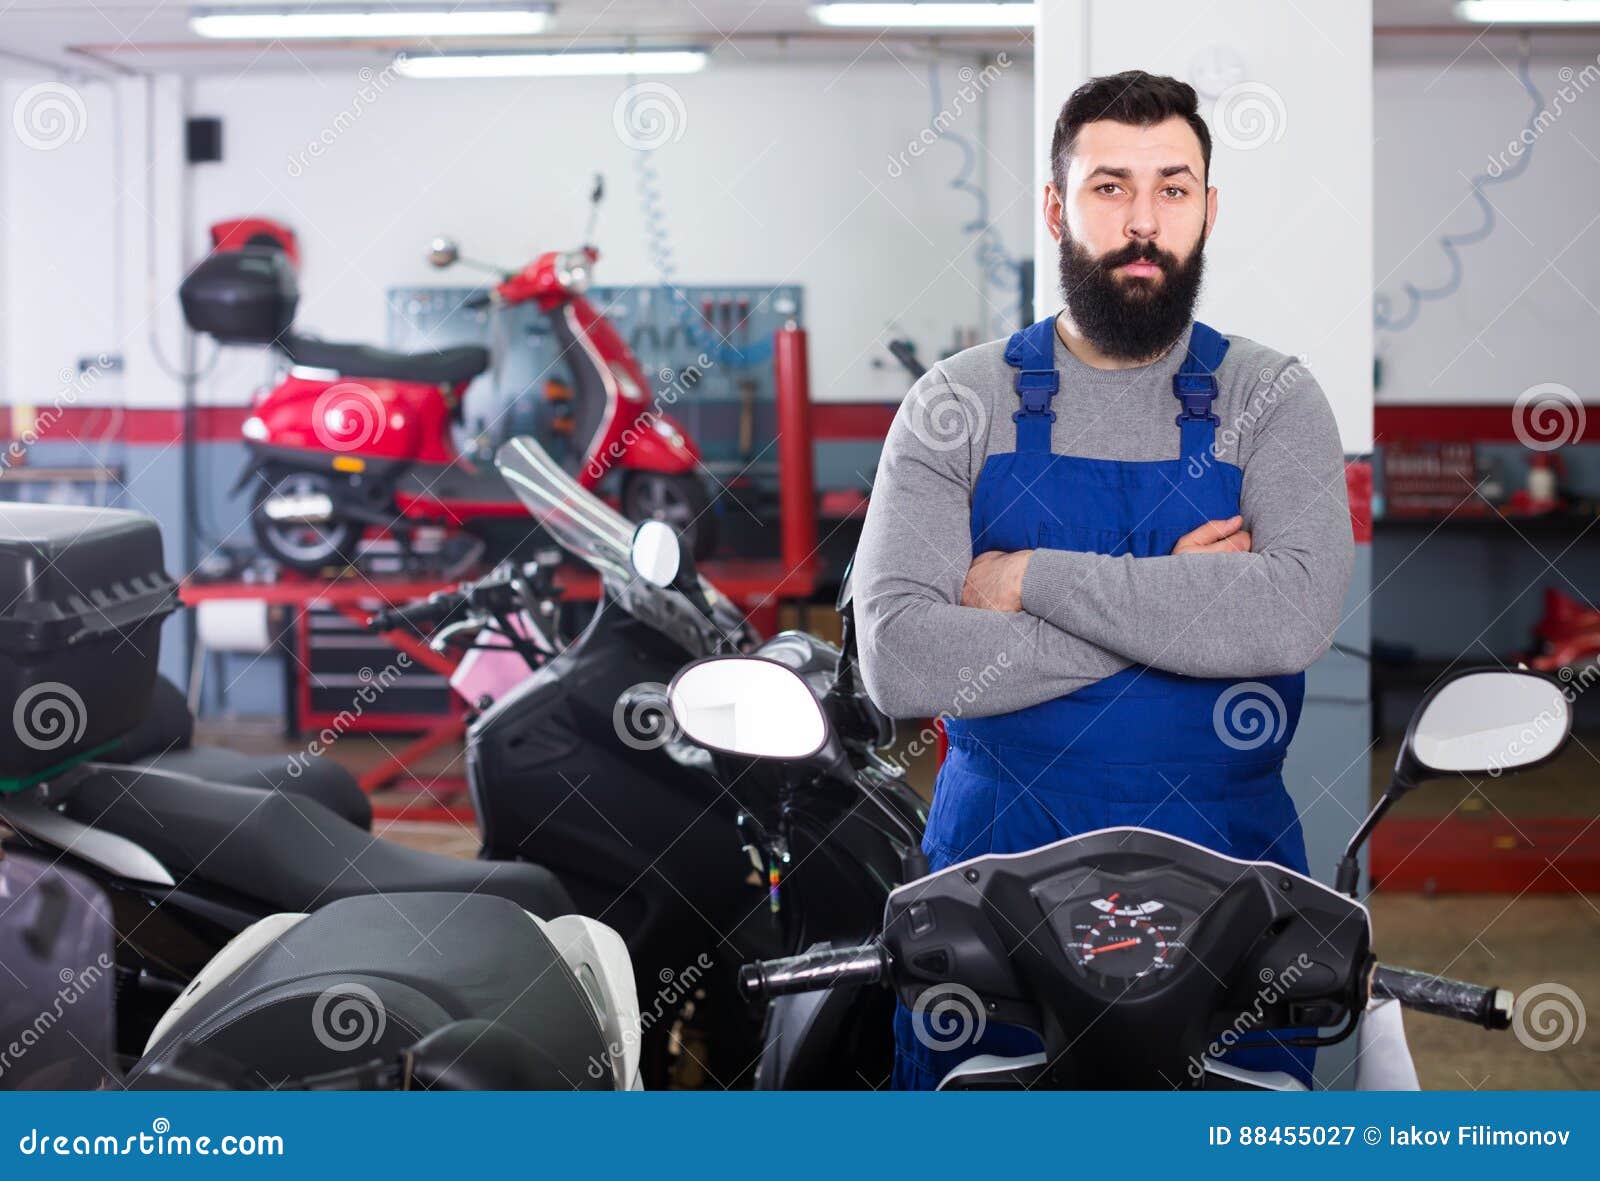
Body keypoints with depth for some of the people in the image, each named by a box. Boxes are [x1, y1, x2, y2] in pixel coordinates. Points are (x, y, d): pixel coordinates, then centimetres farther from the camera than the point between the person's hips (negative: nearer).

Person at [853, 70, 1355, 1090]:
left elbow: (1297, 613, -18)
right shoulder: (958, 404, 1)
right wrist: (1172, 605, -13)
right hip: (999, 862, 0)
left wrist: (1032, 579, -16)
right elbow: (898, 661, -13)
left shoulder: (1273, 397, 1)